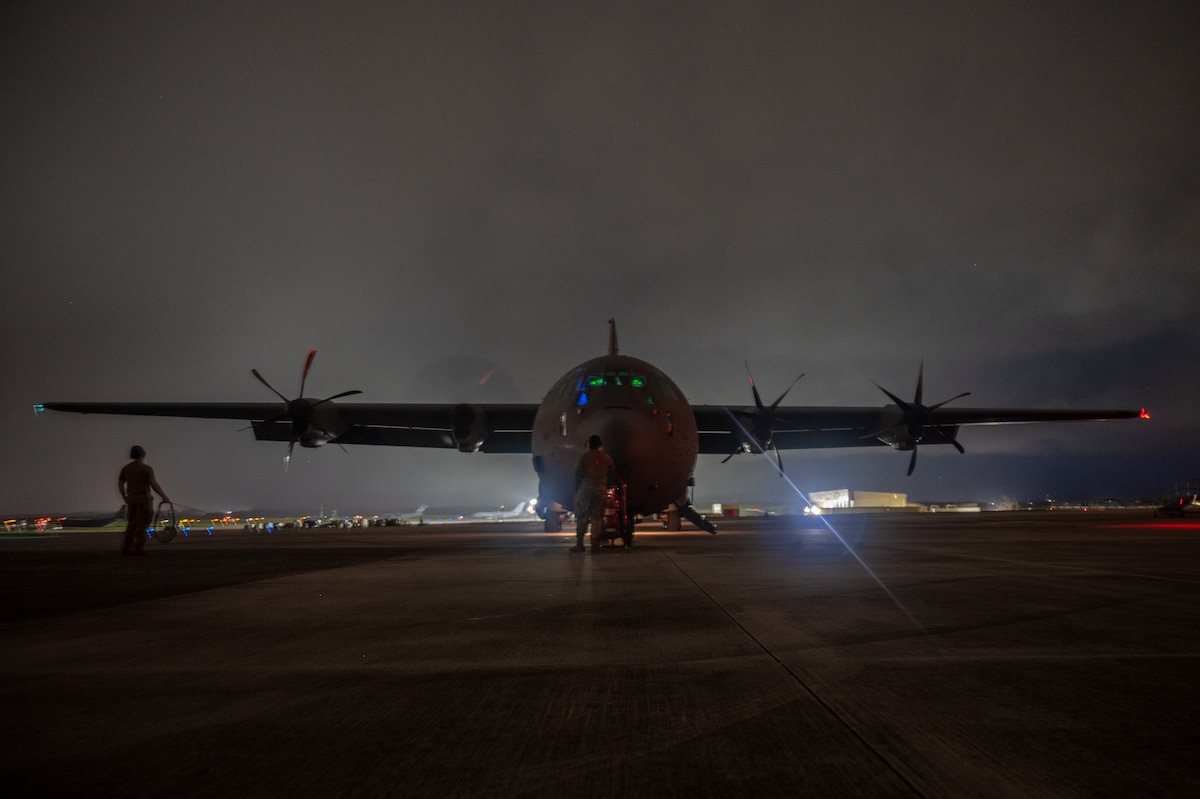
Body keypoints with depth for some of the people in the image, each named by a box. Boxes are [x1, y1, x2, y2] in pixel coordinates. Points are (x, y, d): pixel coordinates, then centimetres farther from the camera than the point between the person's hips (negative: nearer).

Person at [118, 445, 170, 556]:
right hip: (144, 499, -6)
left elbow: (120, 484, 14)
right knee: (142, 525, 0)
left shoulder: (126, 468, 9)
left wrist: (125, 498, 23)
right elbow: (154, 484, -15)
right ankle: (136, 549, -1)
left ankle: (126, 548, 13)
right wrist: (164, 497, -9)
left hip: (131, 499, 6)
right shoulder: (146, 469, -11)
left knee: (132, 524, 15)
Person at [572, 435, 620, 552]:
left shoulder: (584, 456, 2)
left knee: (581, 516, 4)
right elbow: (613, 473, 14)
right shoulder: (606, 457, 8)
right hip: (601, 489, 2)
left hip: (585, 488, -2)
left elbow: (578, 474, -2)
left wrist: (576, 489, 3)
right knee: (597, 517, 5)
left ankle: (579, 543, 1)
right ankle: (594, 544, 3)